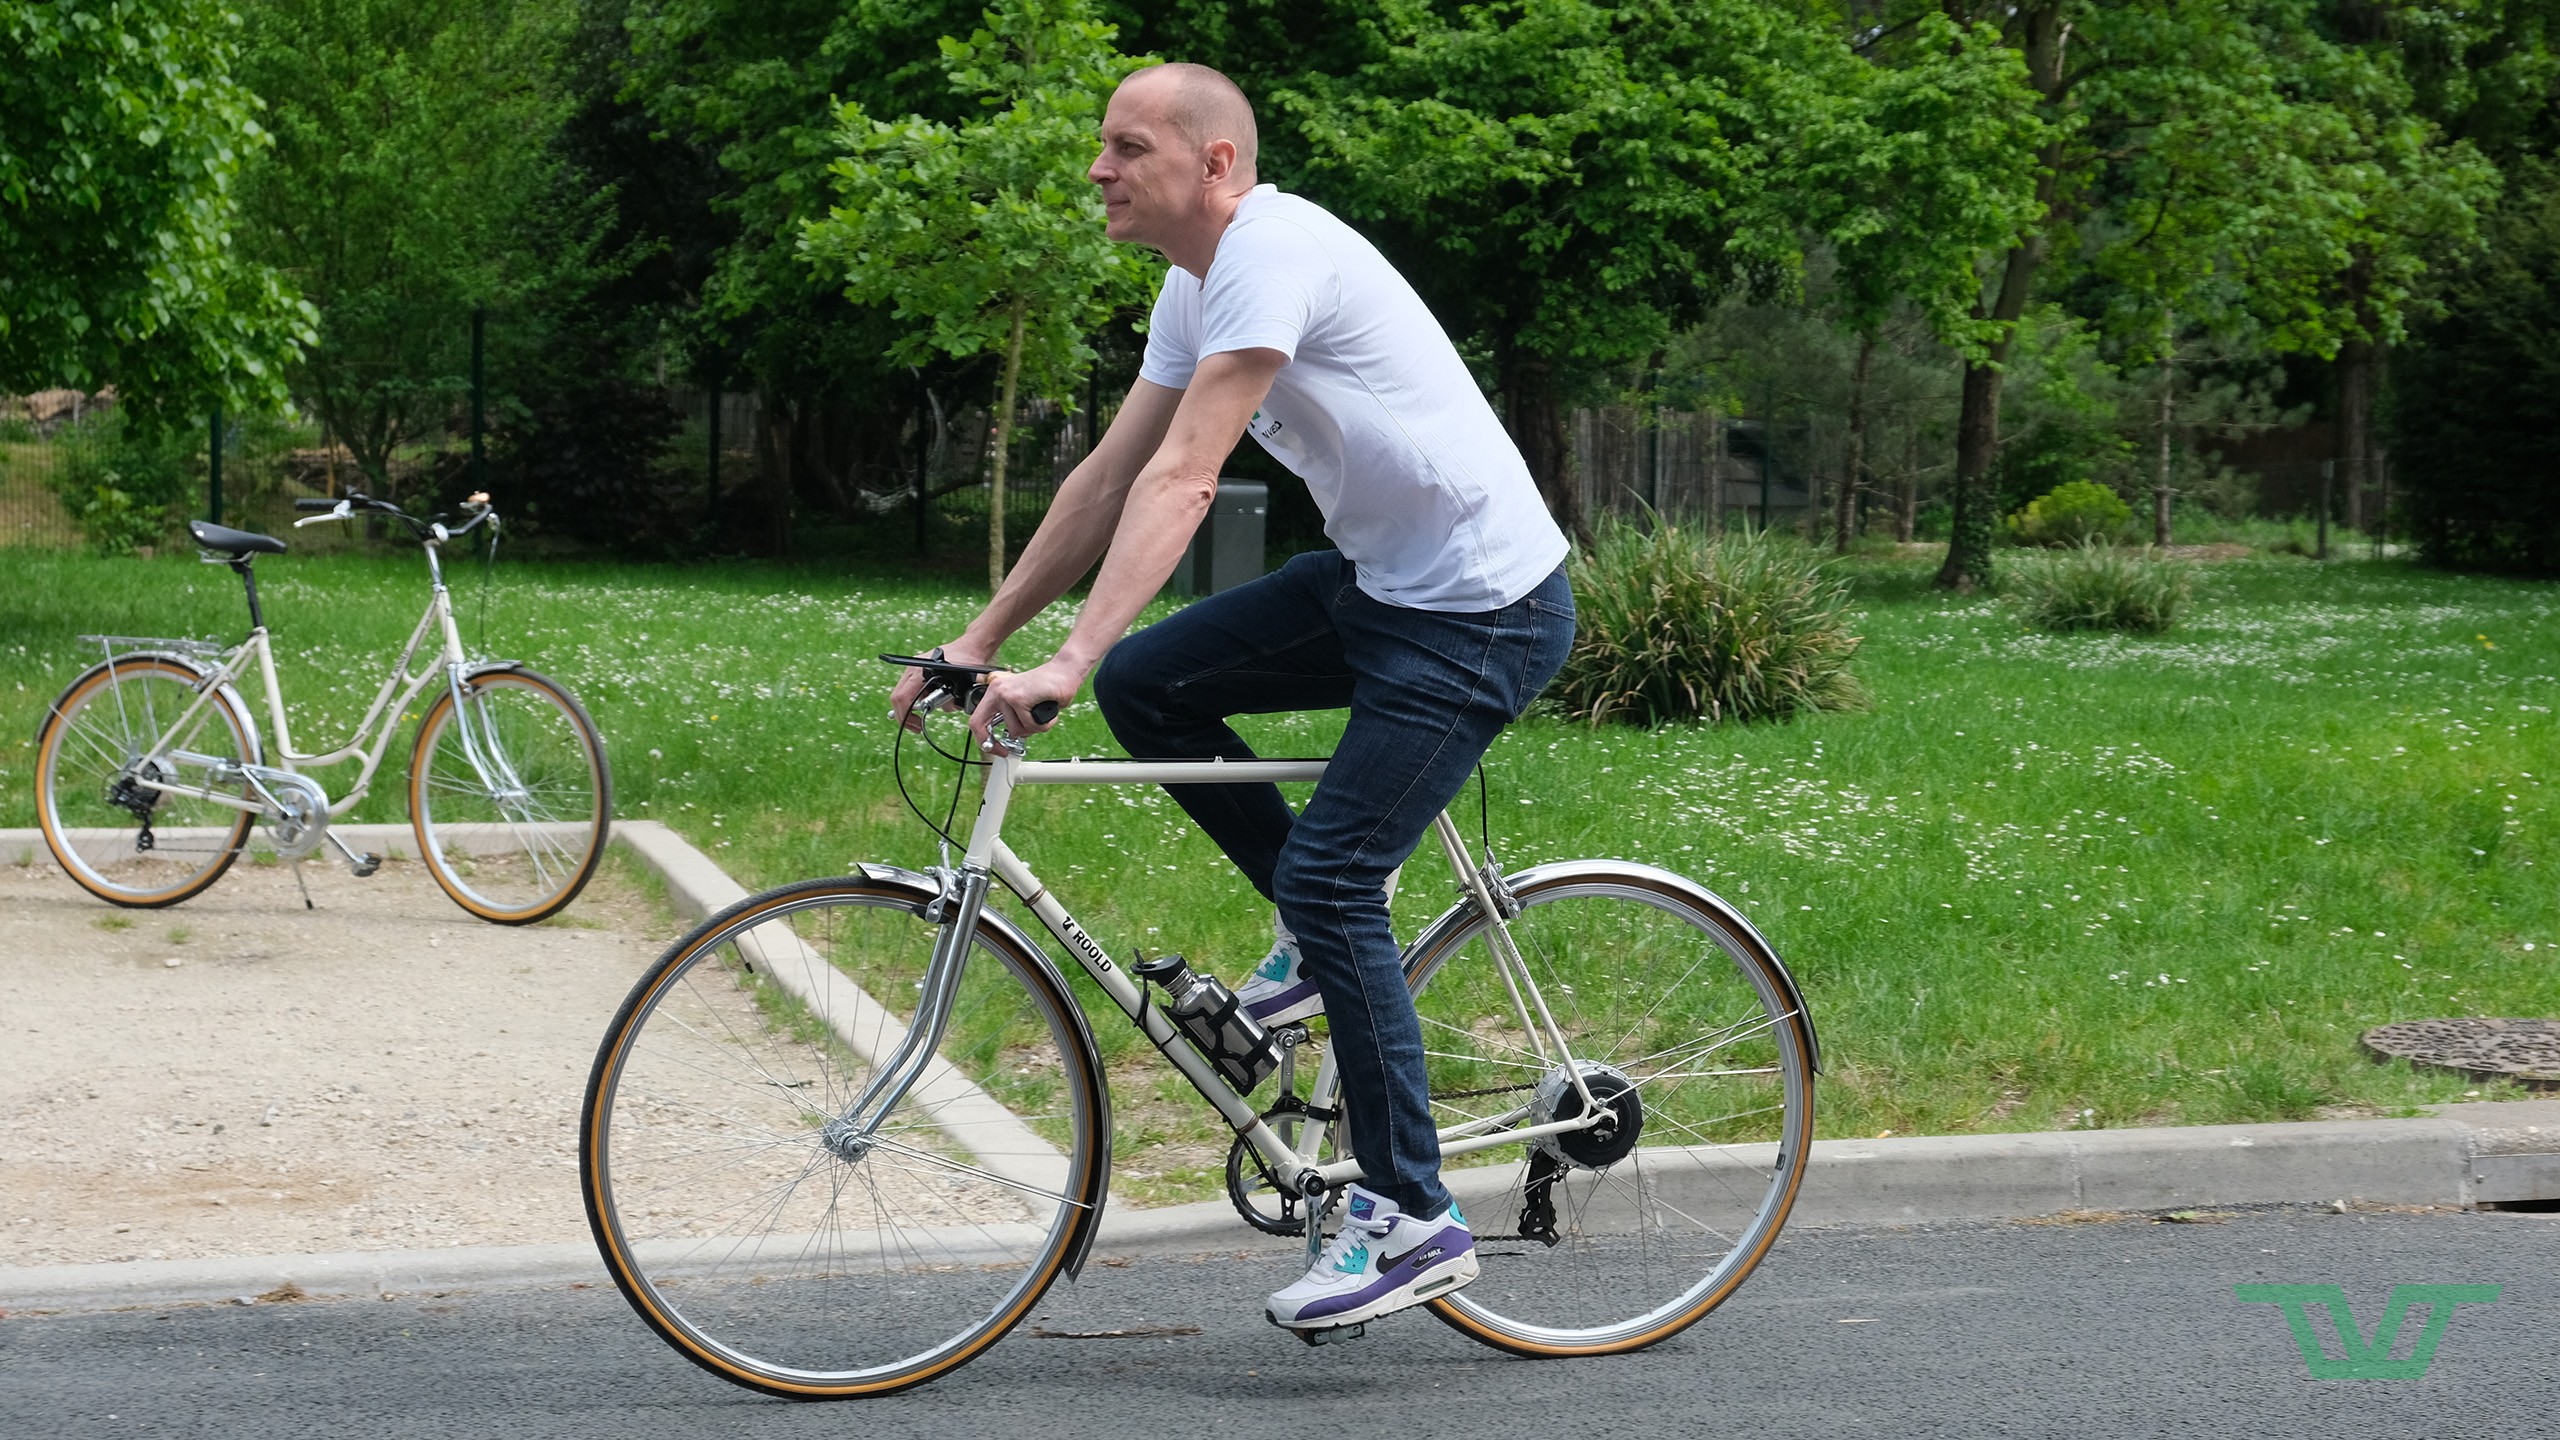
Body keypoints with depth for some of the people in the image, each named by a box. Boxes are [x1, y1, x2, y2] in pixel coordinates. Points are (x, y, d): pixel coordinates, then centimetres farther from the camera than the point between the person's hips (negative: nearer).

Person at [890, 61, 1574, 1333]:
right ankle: (1320, 936, 15)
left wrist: (1062, 663, -34)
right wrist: (976, 643, 10)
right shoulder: (1196, 286, 9)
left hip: (1484, 611, -9)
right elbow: (1109, 478, 13)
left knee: (1326, 882, -14)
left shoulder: (1271, 253, -21)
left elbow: (1182, 482, -29)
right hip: (1375, 580, 9)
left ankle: (1412, 1219, -4)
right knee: (1142, 684, 1)